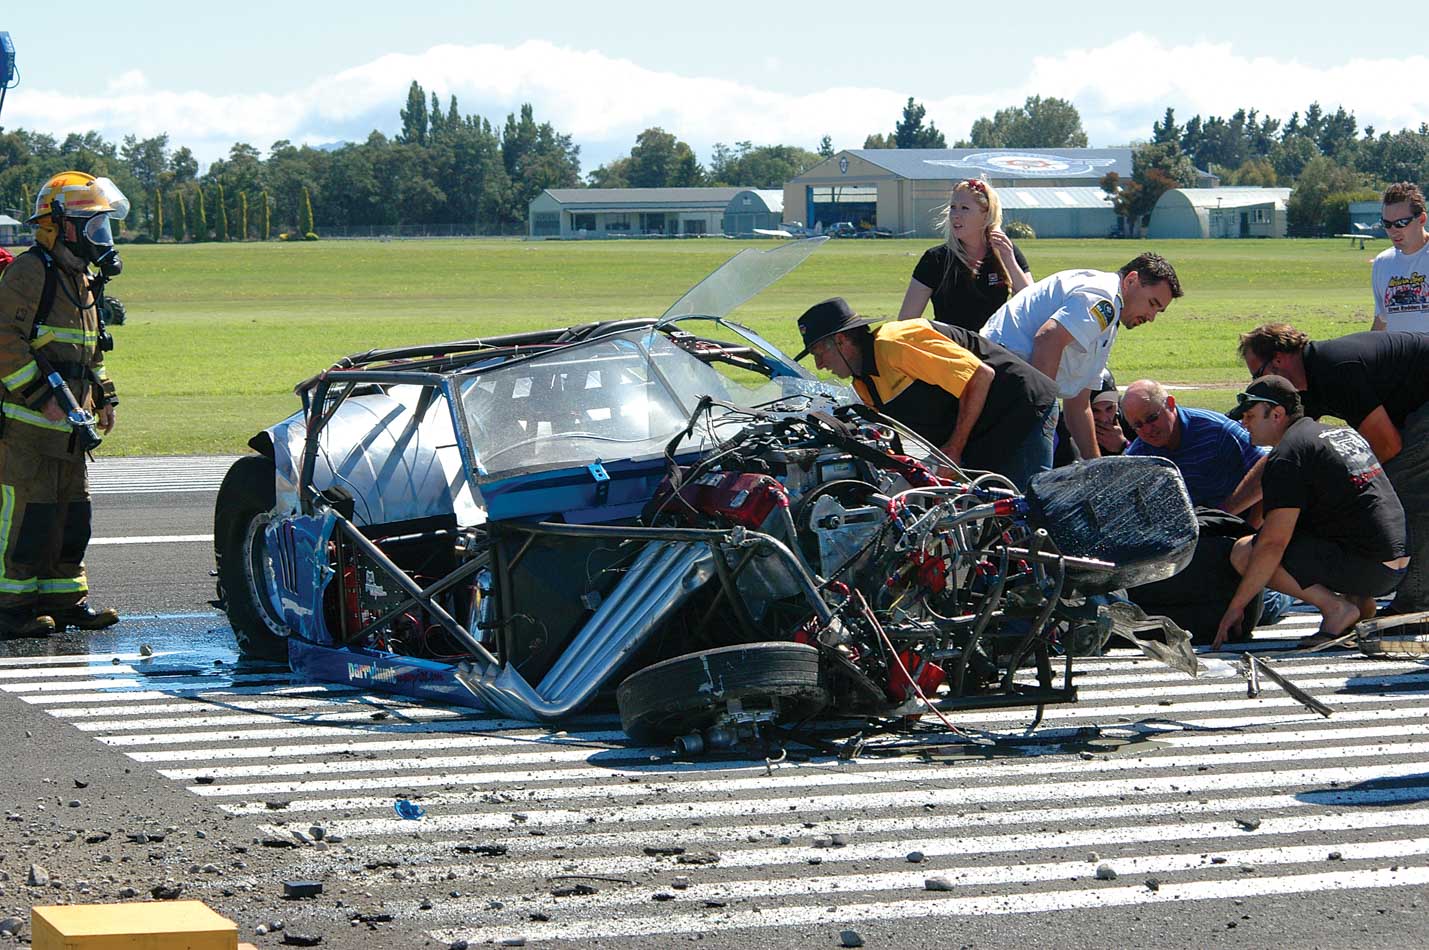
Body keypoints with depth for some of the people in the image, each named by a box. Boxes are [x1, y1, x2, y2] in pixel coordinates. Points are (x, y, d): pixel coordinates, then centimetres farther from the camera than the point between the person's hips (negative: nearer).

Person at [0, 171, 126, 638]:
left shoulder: (83, 280, 18)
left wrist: (104, 398, 19)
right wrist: (43, 396, -21)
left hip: (68, 424, 9)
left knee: (71, 509, 11)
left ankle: (64, 597, 19)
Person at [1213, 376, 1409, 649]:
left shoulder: (1287, 455, -9)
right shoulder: (1345, 433, 18)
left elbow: (1273, 543, -15)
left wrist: (1235, 606, -8)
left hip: (1363, 567, -9)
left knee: (1244, 552, -8)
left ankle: (1336, 607, -11)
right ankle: (1359, 600, 12)